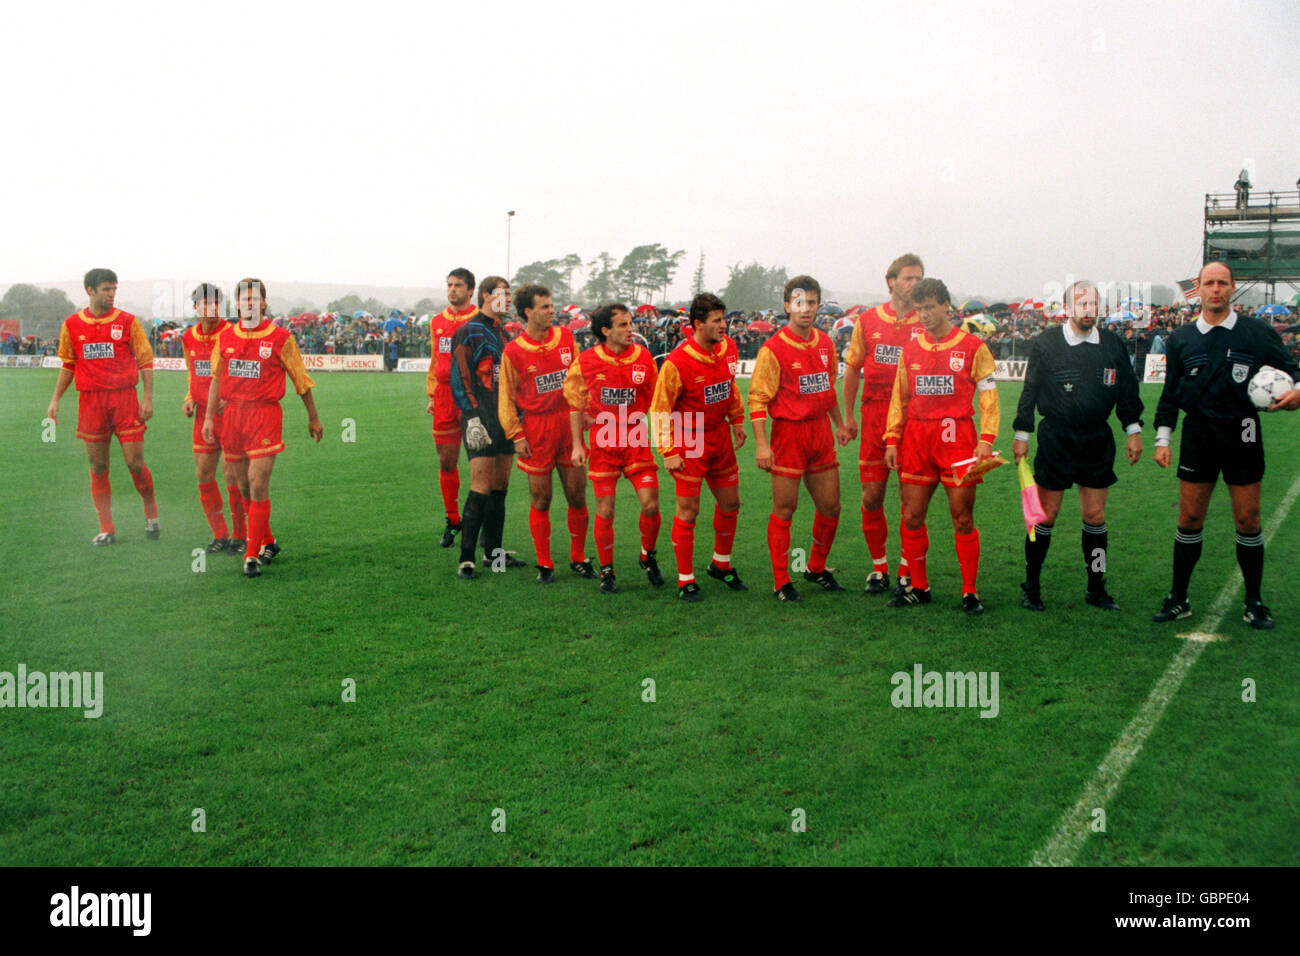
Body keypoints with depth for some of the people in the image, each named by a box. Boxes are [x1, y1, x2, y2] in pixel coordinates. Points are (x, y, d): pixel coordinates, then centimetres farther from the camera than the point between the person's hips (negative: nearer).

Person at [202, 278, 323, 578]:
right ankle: (268, 541, 29)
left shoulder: (280, 337, -3)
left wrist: (313, 417, 10)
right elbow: (216, 379, 17)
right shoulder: (225, 337, 8)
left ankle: (252, 554, -2)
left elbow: (301, 379, 5)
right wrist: (209, 417, 14)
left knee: (258, 485, -11)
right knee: (243, 487, 10)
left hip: (265, 413, -4)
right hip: (232, 414, 5)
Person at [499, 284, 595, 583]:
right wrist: (516, 435, -5)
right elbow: (506, 397, 0)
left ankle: (579, 558, 21)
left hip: (569, 425, 3)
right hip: (536, 429, -3)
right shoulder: (513, 351, -4)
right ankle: (544, 564, 16)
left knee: (577, 497, 5)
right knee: (540, 500, 3)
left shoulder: (566, 337, 6)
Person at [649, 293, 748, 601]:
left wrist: (737, 420, 18)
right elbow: (660, 408, -15)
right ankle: (686, 580, 10)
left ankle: (721, 564, 36)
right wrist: (668, 452, -16)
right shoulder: (677, 362, -21)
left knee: (730, 502, 15)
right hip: (689, 441, -7)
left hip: (720, 437, 7)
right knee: (688, 509, -2)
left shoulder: (728, 349, -1)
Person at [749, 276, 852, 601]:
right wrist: (761, 443, -18)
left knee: (830, 506, 10)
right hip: (789, 431, -6)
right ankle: (781, 582, 9)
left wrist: (838, 423, 23)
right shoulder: (773, 349, -11)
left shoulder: (825, 343, 8)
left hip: (821, 430, 6)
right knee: (784, 509, 0)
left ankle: (816, 568, 30)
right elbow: (757, 397, -12)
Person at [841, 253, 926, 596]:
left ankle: (908, 570, 14)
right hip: (875, 418, 1)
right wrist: (848, 415, 8)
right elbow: (853, 369, 12)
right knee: (871, 496, 2)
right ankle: (879, 568, 18)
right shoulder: (868, 320, 6)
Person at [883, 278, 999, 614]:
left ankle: (970, 592, 9)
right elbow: (899, 398, 17)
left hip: (956, 437, -4)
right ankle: (918, 587, 17)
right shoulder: (910, 349, 12)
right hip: (916, 438, 4)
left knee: (962, 519, -1)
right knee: (911, 517, 4)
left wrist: (986, 439, -9)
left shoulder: (972, 346, 1)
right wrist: (892, 439, 10)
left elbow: (988, 395, 0)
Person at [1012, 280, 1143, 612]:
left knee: (1095, 515, 6)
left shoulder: (1112, 343, 3)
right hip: (1055, 439, -3)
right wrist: (1022, 435, 0)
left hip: (1097, 441, 3)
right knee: (1046, 514, 0)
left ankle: (1096, 587, 18)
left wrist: (1133, 430, 10)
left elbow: (1127, 389, 12)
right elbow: (1030, 390, 0)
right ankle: (1031, 587, 12)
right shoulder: (1045, 343, -5)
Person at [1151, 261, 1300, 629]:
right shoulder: (1181, 338, 6)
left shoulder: (1258, 333, 0)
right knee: (1189, 519, 4)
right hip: (1198, 436, 1)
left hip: (1242, 436, -1)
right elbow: (1170, 393, 11)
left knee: (1248, 520, 3)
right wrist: (1162, 438, 5)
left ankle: (1254, 602, 17)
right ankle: (1178, 599, 15)